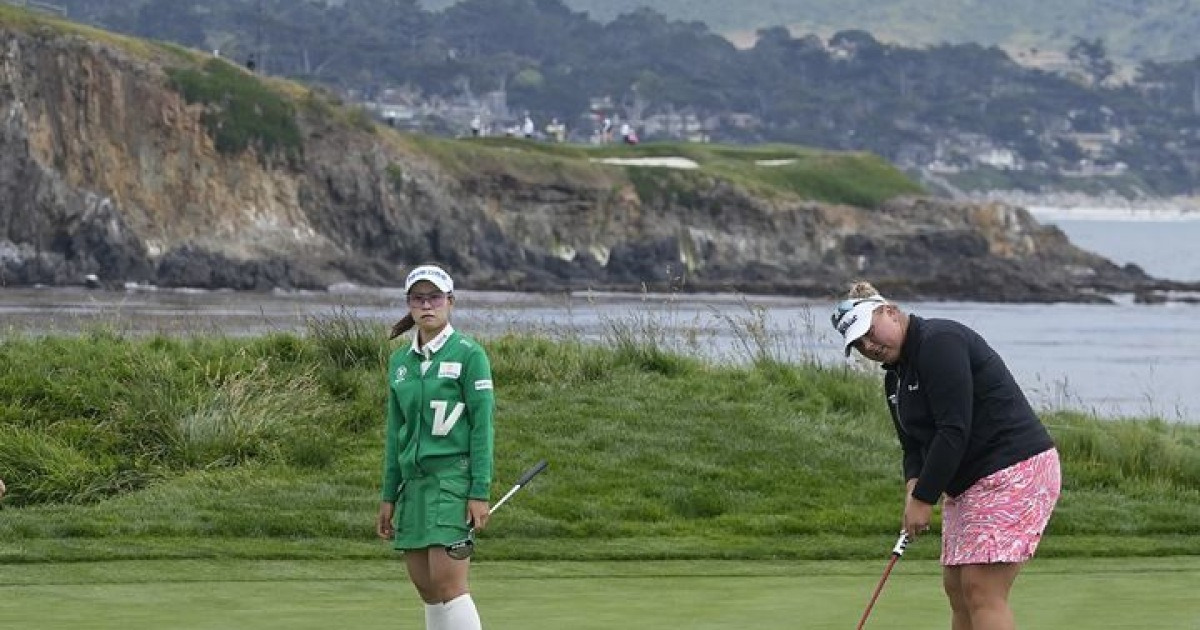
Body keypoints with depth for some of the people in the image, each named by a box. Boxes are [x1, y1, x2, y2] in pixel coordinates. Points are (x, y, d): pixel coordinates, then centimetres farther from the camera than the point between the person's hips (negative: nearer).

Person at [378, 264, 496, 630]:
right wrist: (388, 497, 16)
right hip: (412, 480, 6)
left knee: (446, 582, -14)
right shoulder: (400, 361, 15)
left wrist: (480, 492, -13)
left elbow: (483, 425, -7)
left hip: (453, 476, -6)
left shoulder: (469, 354, -3)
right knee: (426, 588, 5)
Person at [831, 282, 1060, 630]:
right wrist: (914, 486, -5)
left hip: (1013, 470, -11)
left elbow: (954, 430, -23)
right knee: (957, 587, 10)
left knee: (981, 589, -15)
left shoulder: (939, 342, -17)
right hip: (968, 483, 11)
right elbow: (914, 445, 16)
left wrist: (925, 498, -19)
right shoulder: (895, 376, 15)